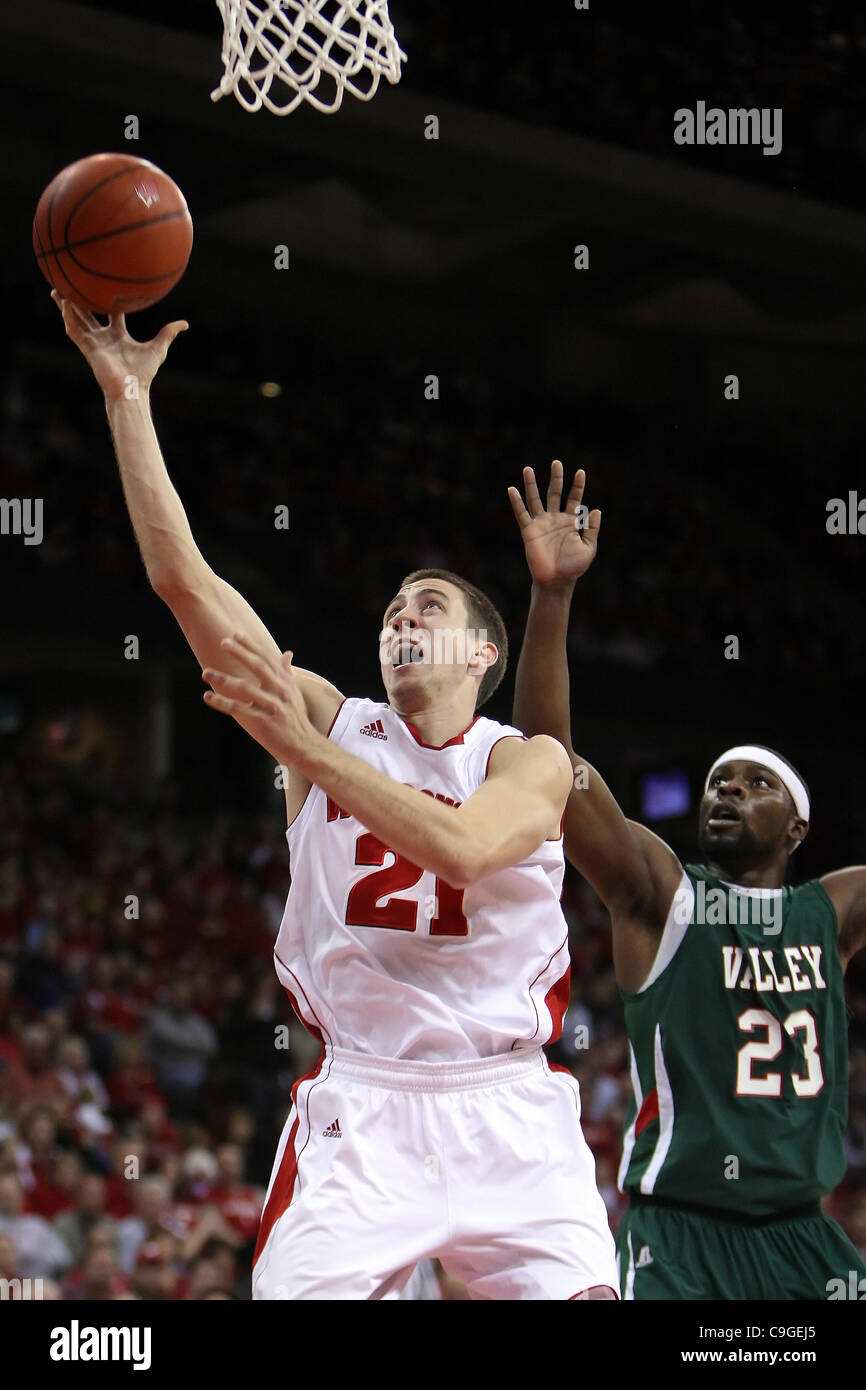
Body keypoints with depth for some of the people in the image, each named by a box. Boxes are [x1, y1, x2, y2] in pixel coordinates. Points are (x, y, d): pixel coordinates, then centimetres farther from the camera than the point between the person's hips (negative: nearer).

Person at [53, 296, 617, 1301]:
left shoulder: (530, 762, 3)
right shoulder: (333, 721, 8)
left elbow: (460, 847, -20)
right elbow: (183, 579, 1)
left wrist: (304, 747, -23)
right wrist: (126, 398, -3)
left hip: (504, 1110, 0)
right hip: (361, 1103, 1)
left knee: (582, 1294, -12)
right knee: (290, 1294, -12)